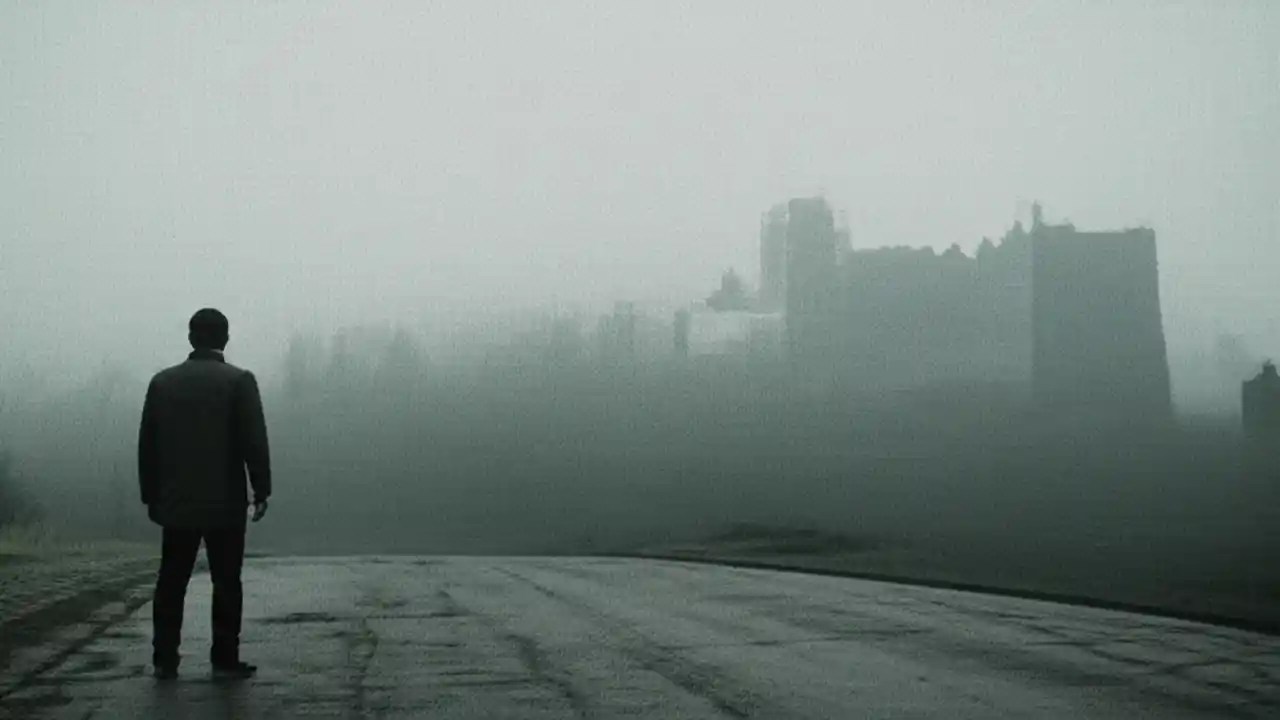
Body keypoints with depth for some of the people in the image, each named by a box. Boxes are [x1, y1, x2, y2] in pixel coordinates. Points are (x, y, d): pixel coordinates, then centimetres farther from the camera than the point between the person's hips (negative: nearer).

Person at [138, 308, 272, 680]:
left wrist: (151, 495, 12)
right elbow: (254, 441, -10)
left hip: (176, 502, 3)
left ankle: (165, 659, 9)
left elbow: (147, 443, 6)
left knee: (171, 582, 9)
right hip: (225, 502, -3)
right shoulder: (239, 381, -6)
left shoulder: (162, 381, 5)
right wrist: (261, 490, -2)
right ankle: (225, 660, 3)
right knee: (226, 583, 2)